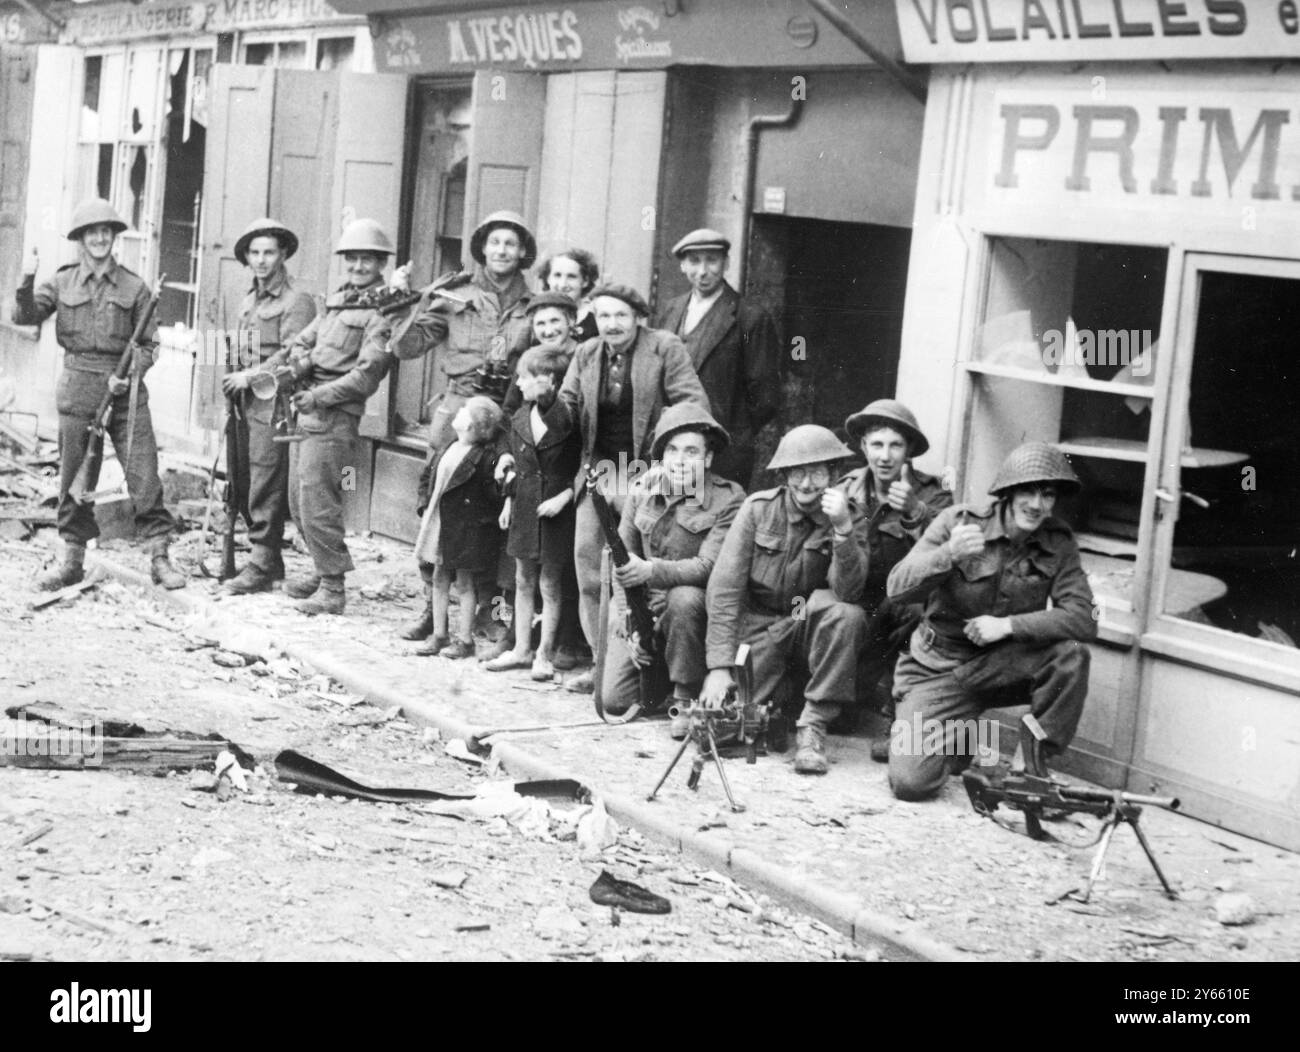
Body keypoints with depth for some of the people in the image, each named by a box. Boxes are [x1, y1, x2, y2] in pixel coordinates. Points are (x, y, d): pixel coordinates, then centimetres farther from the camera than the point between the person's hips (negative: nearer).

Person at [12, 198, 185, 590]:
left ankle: (159, 558, -1)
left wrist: (129, 376, -12)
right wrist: (27, 284, -17)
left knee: (144, 475, -7)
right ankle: (73, 560, 17)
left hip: (125, 387, -1)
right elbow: (24, 317, 1)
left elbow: (147, 345, 5)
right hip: (78, 386, 1)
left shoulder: (134, 287, 4)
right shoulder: (63, 283, 8)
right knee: (74, 477, 7)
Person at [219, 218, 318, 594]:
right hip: (249, 404, 8)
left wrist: (250, 377, -13)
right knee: (250, 486, 8)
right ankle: (271, 562, 15)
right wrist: (234, 379, 10)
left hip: (275, 404, -8)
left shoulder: (296, 301, -7)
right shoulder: (249, 302, 19)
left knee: (266, 488, -9)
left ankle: (261, 566, -6)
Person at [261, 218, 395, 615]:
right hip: (305, 409, 8)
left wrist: (318, 396, -17)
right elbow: (300, 344, 21)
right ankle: (324, 569, 27)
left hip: (334, 416, -8)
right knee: (298, 503, 13)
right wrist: (259, 373, 7)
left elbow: (367, 375, -16)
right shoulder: (336, 301, 18)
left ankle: (333, 589, 0)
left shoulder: (382, 311, -8)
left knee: (317, 504, -8)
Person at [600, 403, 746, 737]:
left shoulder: (728, 500, -12)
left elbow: (708, 566, -22)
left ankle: (687, 702, -21)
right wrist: (627, 626, -10)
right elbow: (619, 561, 1)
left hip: (694, 607, -4)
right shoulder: (642, 490, 0)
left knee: (684, 597, -39)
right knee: (614, 700, -9)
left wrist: (650, 571, -38)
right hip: (642, 608, 4)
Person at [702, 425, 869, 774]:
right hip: (758, 625, 0)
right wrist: (720, 666, -18)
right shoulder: (758, 508, -8)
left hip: (811, 625, 0)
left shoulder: (845, 516, -7)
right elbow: (724, 587, -11)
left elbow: (847, 593, -22)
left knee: (848, 615, -33)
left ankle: (814, 726, -22)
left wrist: (843, 530, -36)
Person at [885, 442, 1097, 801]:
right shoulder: (957, 522, -11)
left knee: (1071, 653, -28)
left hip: (1002, 665, 2)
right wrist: (948, 555, -37)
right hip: (940, 669, -2)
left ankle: (1034, 759, -8)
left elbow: (1082, 619, -17)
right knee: (910, 782, -18)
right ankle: (953, 741, 18)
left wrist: (1008, 625, -27)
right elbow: (898, 588, -19)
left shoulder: (1058, 543, -6)